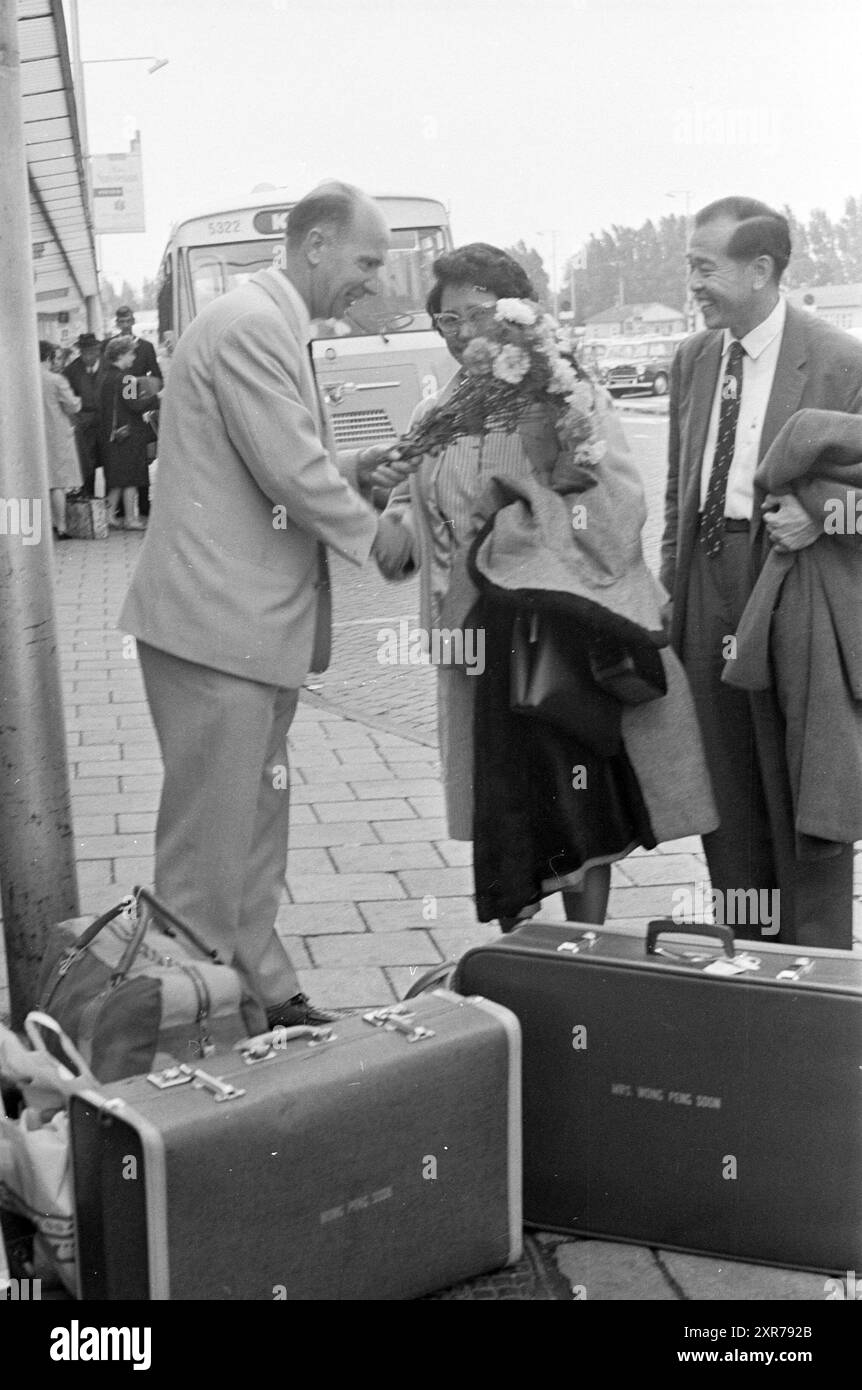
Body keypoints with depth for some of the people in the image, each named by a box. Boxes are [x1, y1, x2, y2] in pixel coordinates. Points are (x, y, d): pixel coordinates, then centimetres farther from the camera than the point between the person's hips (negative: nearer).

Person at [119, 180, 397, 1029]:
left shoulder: (271, 326, 17)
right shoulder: (252, 325, -15)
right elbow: (289, 472, -20)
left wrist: (347, 473, 6)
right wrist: (372, 533, -6)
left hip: (253, 618, 11)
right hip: (217, 618, -11)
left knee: (255, 825, 16)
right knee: (211, 832, -3)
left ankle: (263, 996, 27)